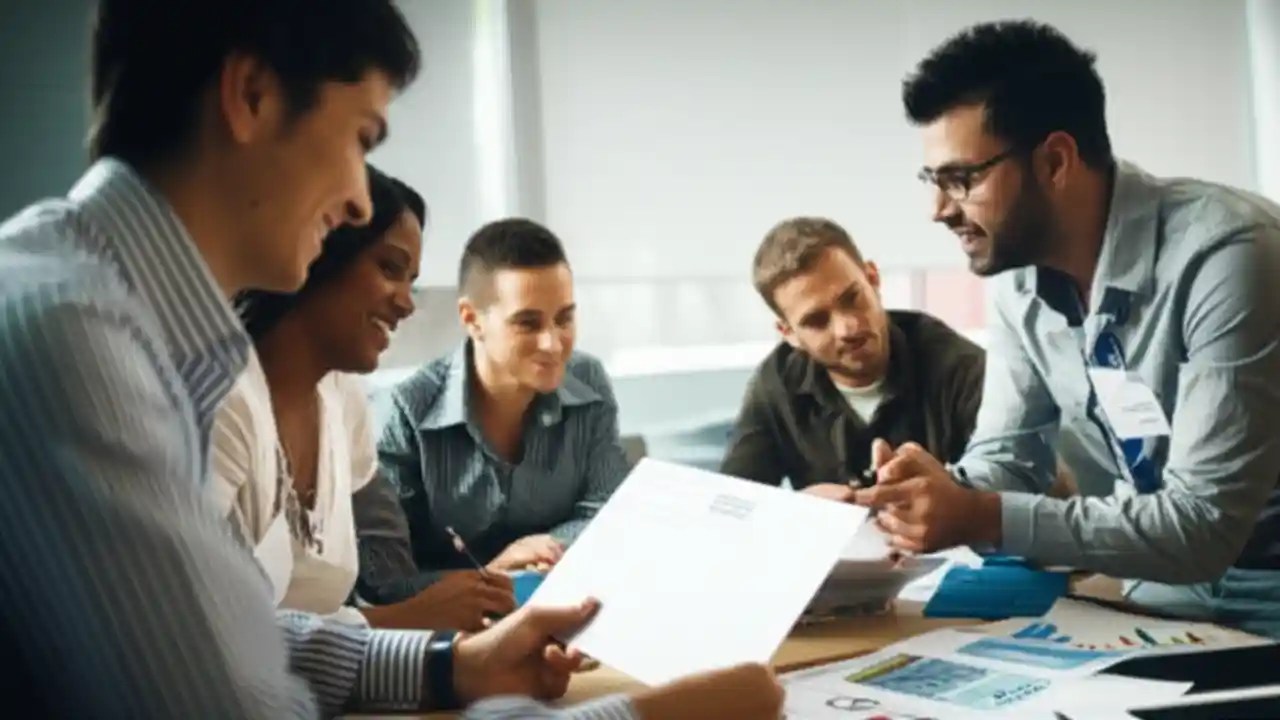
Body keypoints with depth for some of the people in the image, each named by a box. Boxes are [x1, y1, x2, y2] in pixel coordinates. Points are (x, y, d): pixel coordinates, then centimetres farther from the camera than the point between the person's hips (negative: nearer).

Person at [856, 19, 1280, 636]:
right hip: (1162, 586, 6)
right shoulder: (1020, 280, -5)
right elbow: (1004, 458, 2)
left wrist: (979, 517, -31)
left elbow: (1203, 523, -28)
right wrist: (937, 494, -20)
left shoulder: (1223, 256, -27)